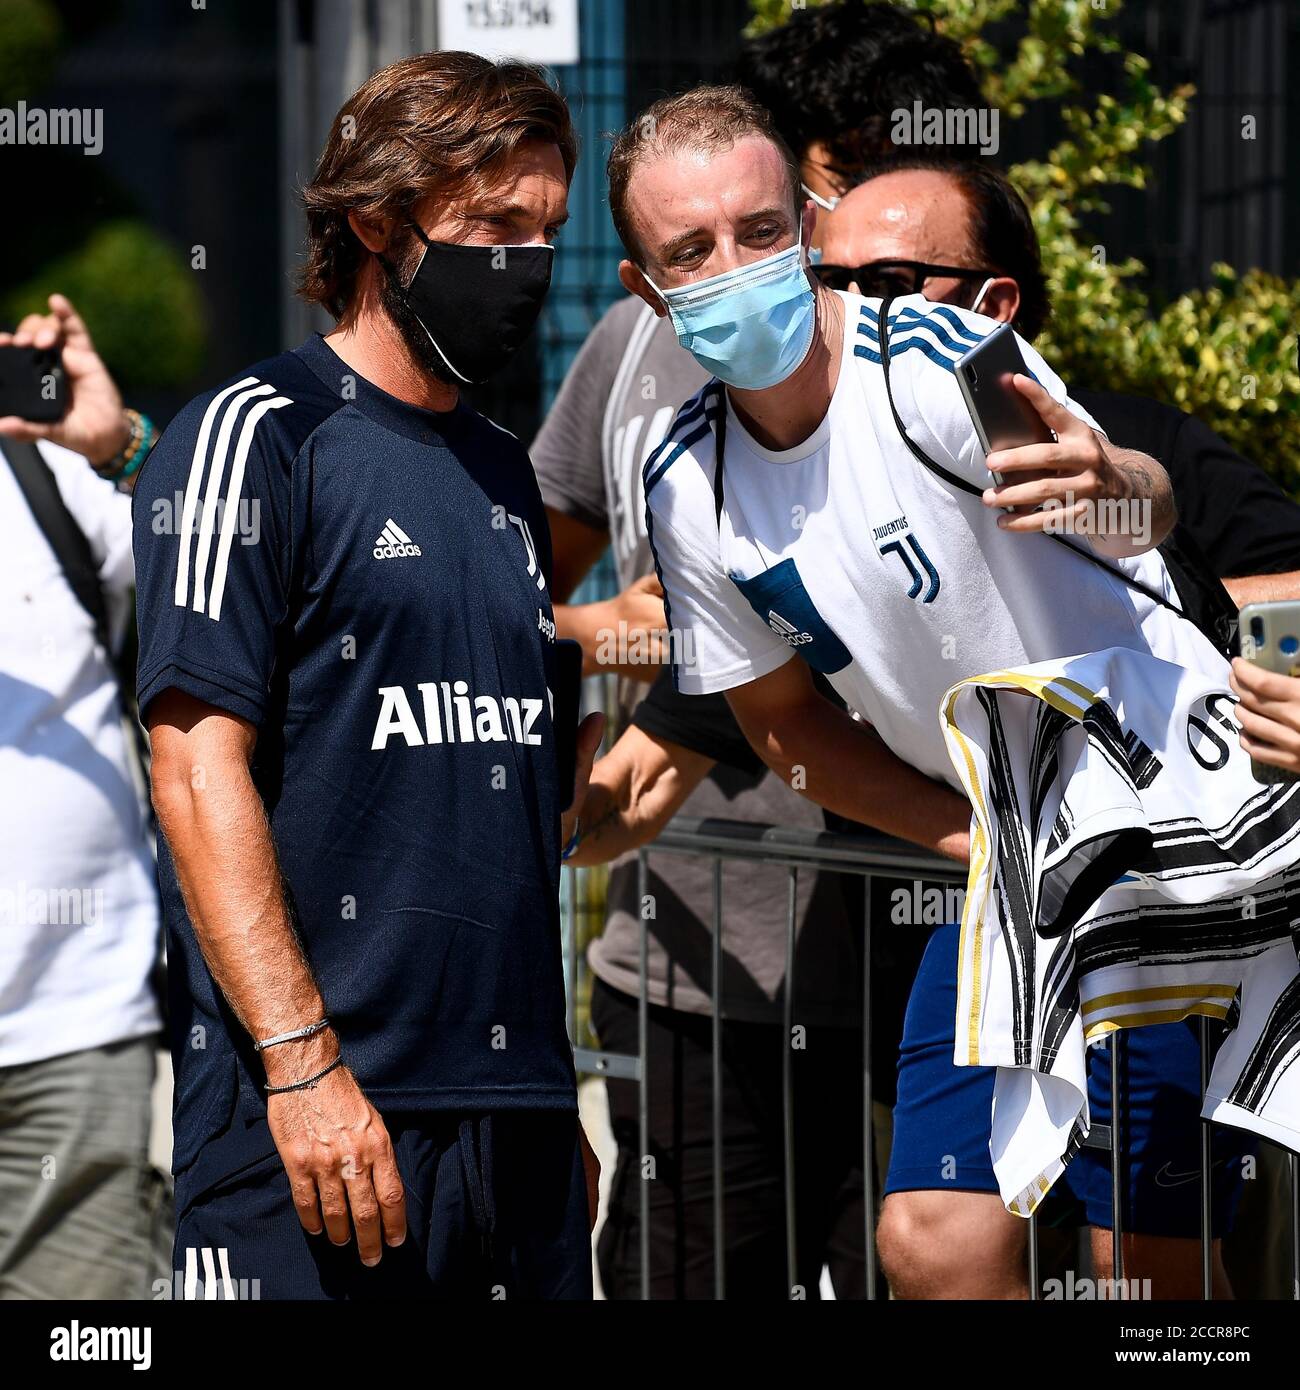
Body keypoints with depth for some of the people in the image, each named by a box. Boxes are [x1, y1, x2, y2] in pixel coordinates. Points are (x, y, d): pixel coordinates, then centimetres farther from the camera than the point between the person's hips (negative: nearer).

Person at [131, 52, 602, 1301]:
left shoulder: (502, 472, 19)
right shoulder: (258, 435, -4)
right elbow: (199, 770, -12)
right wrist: (303, 1061, -19)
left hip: (517, 1104, 7)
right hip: (316, 1102, -7)